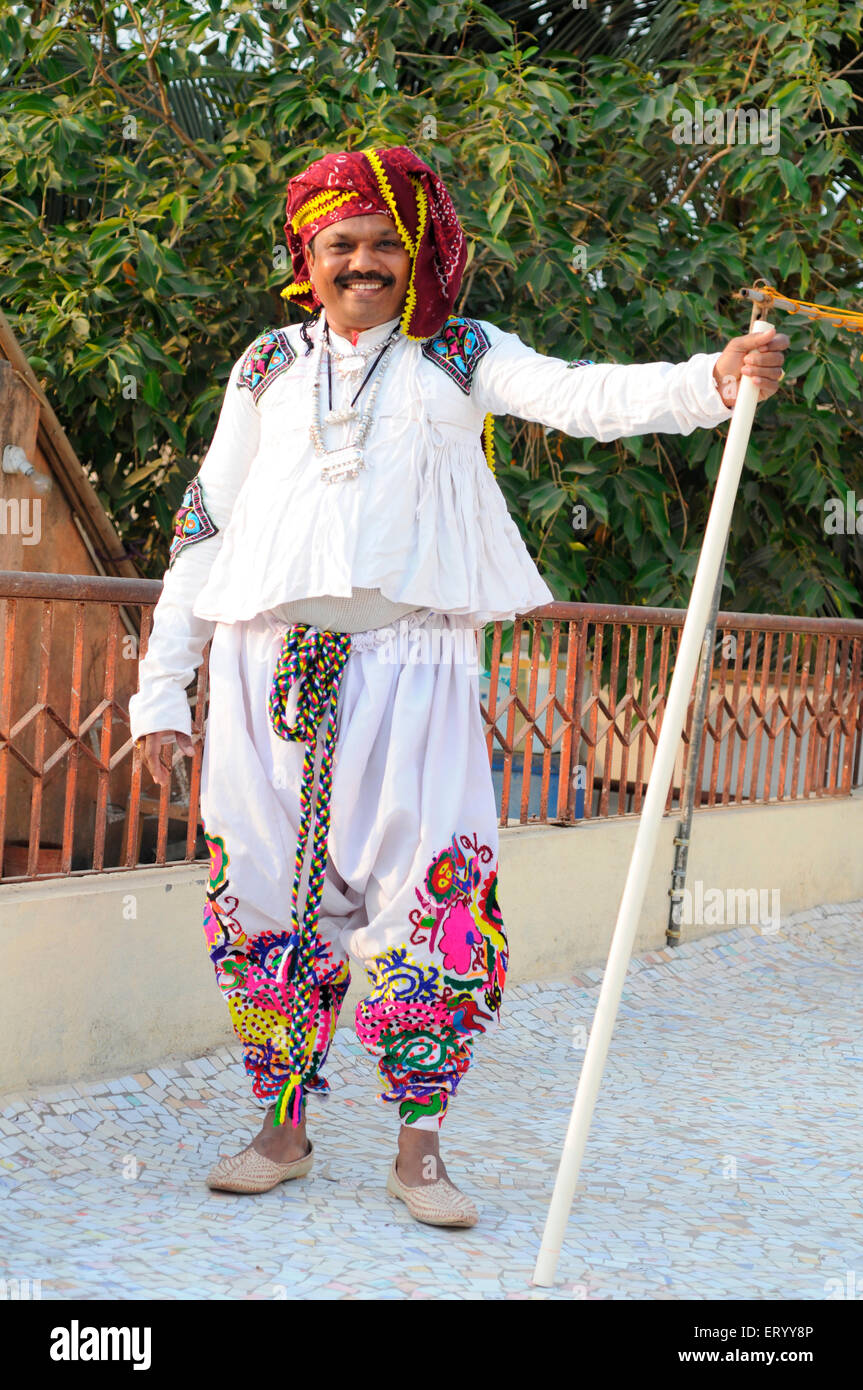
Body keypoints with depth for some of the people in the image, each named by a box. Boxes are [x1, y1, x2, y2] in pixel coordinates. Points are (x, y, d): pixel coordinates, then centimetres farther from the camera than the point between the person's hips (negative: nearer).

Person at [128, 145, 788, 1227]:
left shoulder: (459, 356, 11)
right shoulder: (269, 366, 16)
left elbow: (580, 396, -6)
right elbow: (204, 521, 16)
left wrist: (714, 379, -26)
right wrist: (162, 685, 11)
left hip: (409, 662, -2)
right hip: (268, 668, 2)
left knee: (432, 902, -7)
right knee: (265, 902, 4)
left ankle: (418, 1149, 8)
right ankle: (282, 1130, 21)